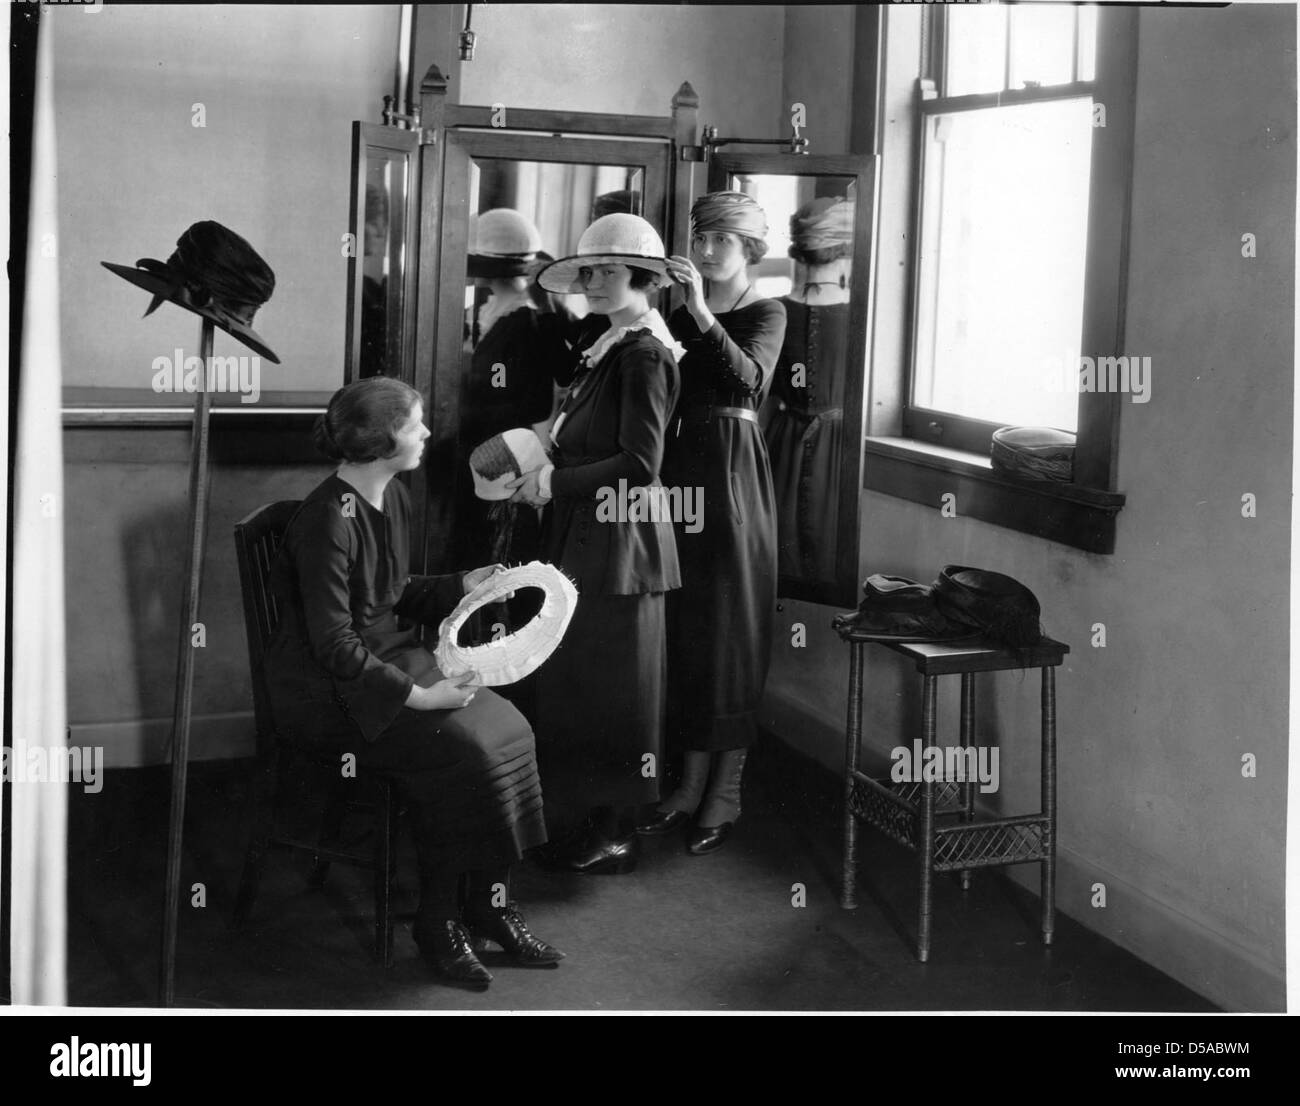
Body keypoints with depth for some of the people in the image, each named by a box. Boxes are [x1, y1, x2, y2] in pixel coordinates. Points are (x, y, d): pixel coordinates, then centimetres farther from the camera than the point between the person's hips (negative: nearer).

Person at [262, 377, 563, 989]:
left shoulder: (392, 497, 7)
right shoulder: (328, 520, -21)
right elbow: (334, 645, -22)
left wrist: (461, 585, 6)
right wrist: (416, 695, -25)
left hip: (391, 655, 9)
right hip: (328, 688, -9)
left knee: (507, 727, -10)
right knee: (464, 749, -23)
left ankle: (490, 901, -3)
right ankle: (438, 920, -7)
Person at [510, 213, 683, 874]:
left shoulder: (643, 354, -16)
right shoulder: (612, 347, 13)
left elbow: (639, 464, -22)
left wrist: (553, 483, -16)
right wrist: (544, 465, 5)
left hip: (619, 542, -9)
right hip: (585, 541, 10)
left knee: (613, 689, 0)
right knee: (583, 683, 15)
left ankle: (617, 836, 11)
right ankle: (601, 818, 25)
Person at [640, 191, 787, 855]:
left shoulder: (766, 315, -1)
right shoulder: (679, 314, 14)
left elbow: (748, 381, -23)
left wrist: (703, 314, -29)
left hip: (733, 474, -5)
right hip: (680, 470, 6)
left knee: (731, 627, -2)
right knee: (685, 624, 7)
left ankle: (726, 793, 6)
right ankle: (693, 781, 17)